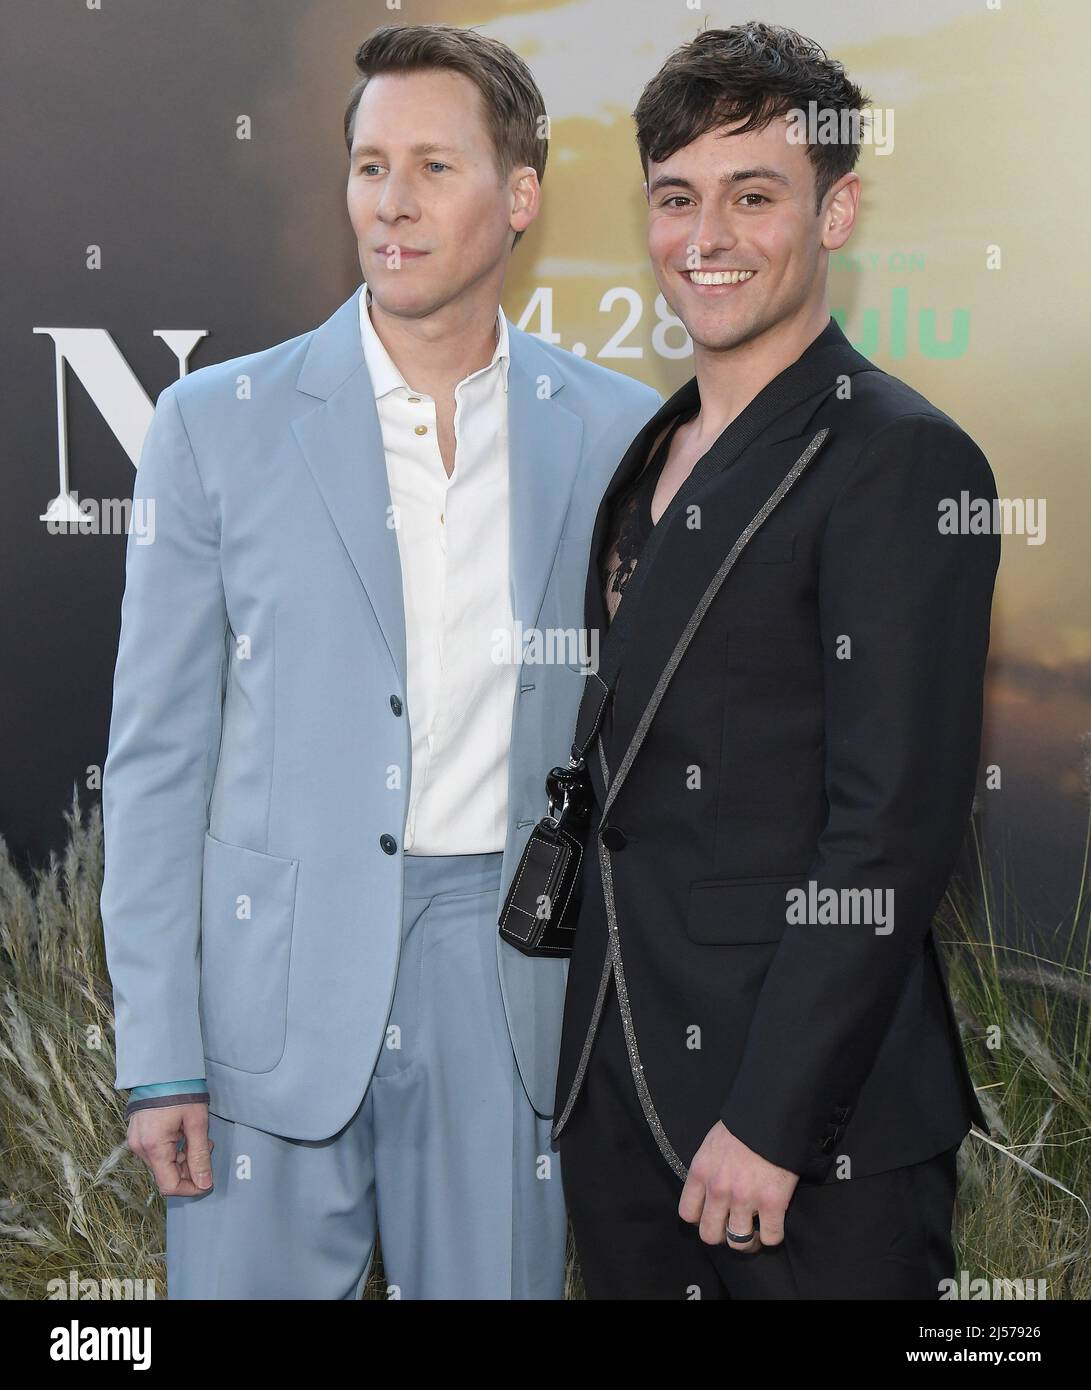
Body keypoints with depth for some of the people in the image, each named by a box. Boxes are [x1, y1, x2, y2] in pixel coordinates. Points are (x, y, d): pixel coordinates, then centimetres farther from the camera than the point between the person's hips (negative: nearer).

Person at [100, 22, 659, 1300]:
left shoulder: (618, 434, 2)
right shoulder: (218, 422, -1)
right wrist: (157, 1056, -5)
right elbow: (157, 753, -1)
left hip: (510, 995, 1)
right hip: (275, 996, -1)